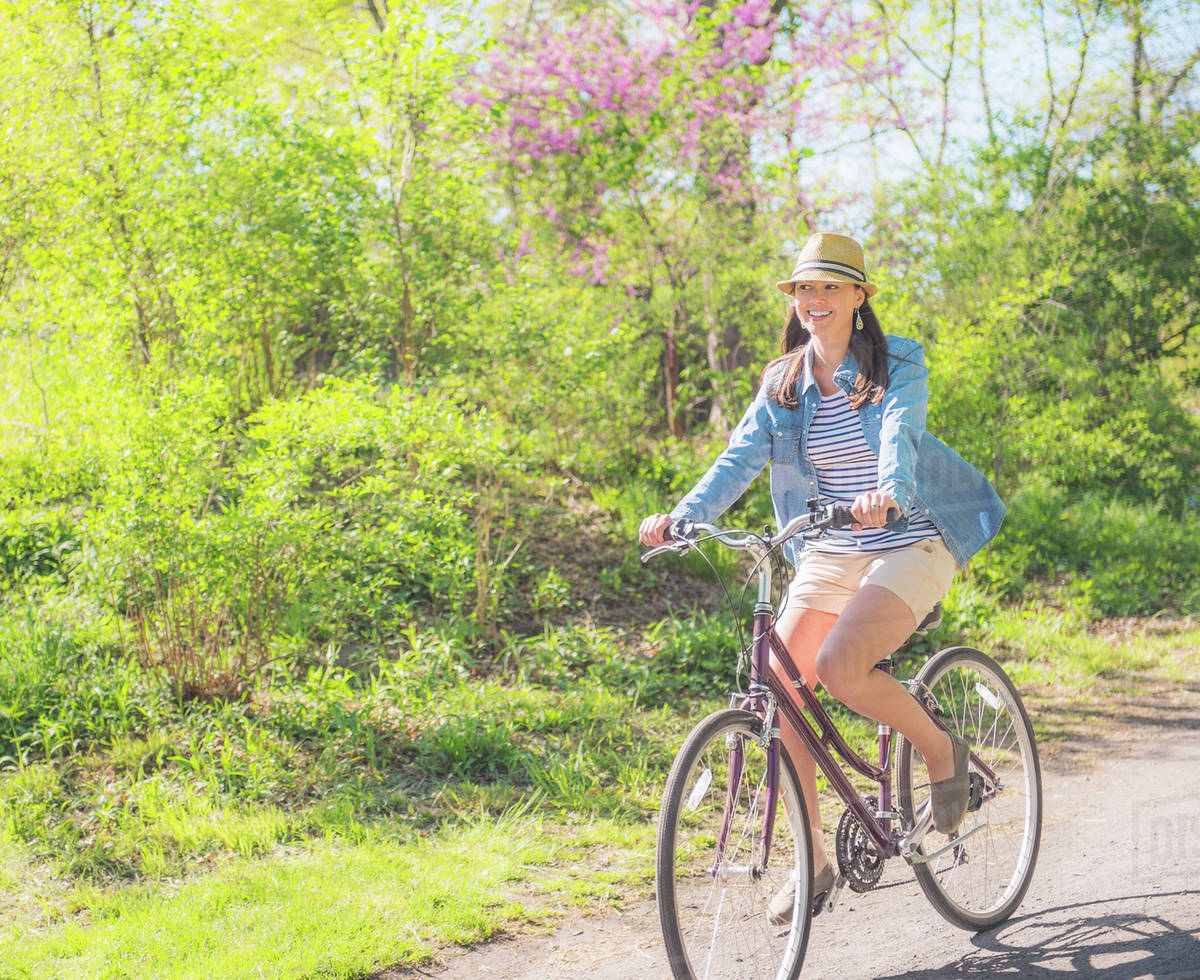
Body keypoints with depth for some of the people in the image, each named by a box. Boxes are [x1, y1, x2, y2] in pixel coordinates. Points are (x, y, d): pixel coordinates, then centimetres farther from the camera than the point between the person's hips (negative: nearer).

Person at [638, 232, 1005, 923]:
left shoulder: (899, 366, -5)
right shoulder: (785, 382, 8)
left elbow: (900, 435, -24)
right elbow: (743, 455, -3)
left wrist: (887, 492, -46)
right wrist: (683, 515, -20)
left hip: (909, 546, -5)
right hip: (828, 555, 5)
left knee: (839, 667, -28)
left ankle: (943, 751, 0)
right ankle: (813, 862, 7)